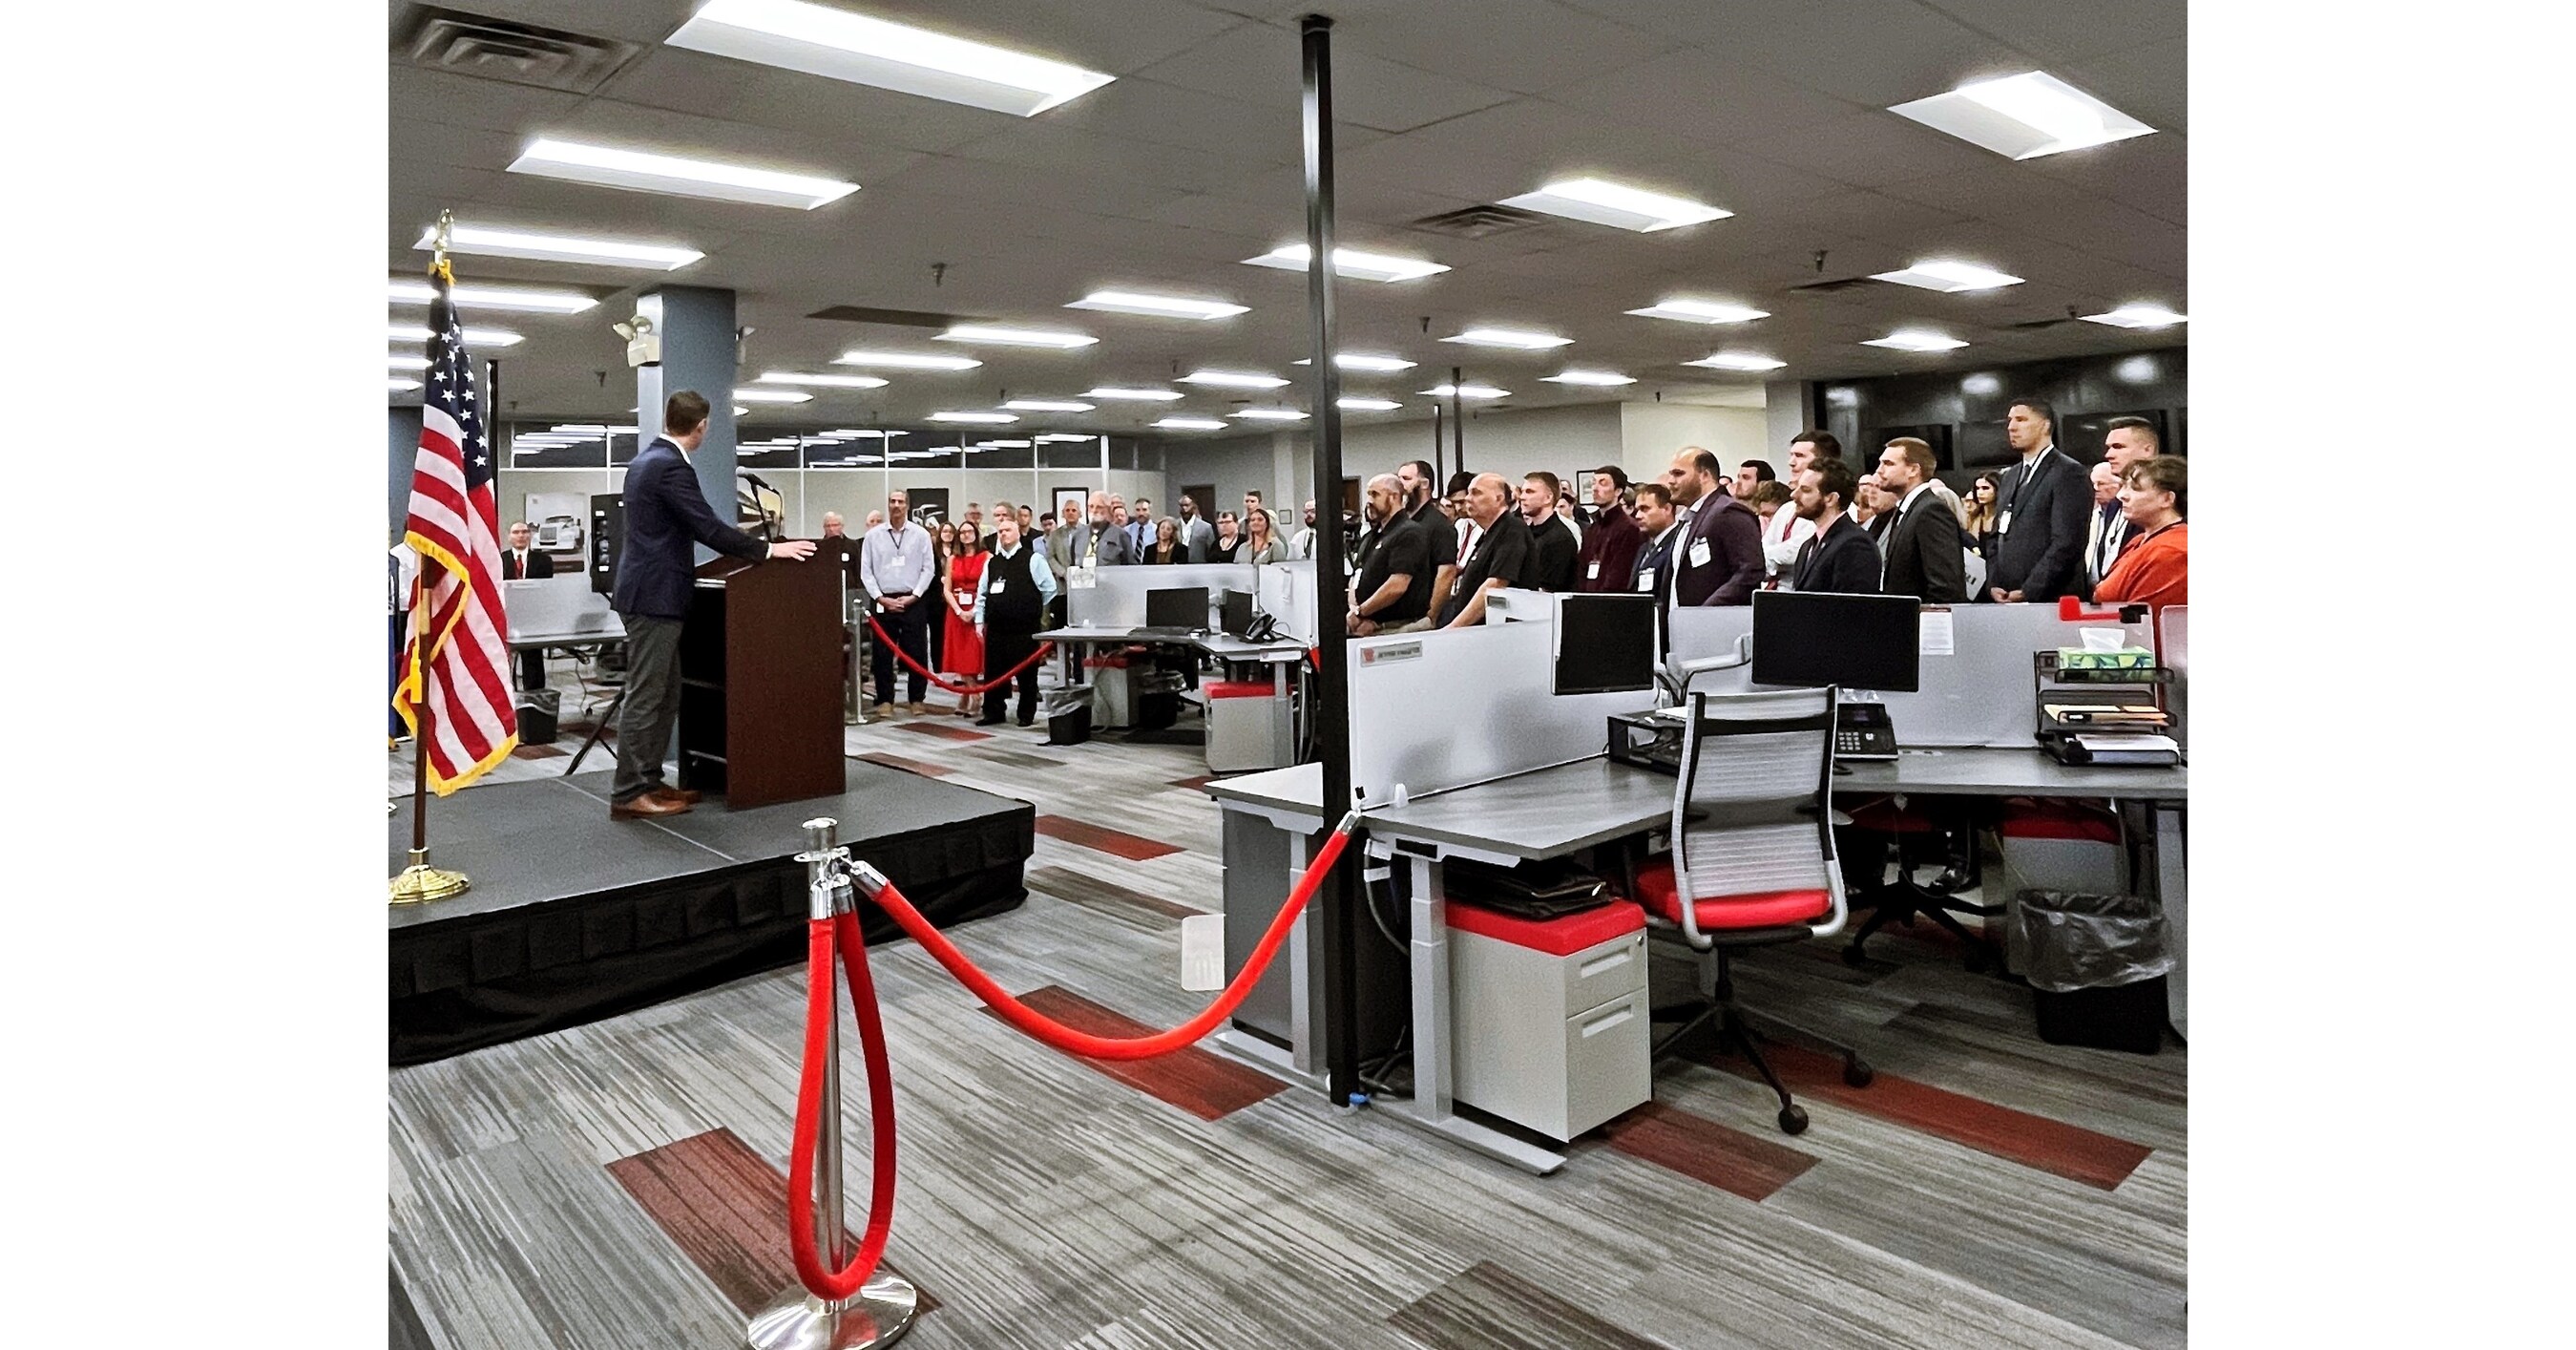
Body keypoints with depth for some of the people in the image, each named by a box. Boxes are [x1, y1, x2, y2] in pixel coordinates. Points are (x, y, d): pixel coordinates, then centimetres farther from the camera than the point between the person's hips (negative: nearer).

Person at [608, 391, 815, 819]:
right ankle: (629, 794, 1)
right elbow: (710, 529, -21)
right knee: (645, 696, -5)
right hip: (654, 594, -10)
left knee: (665, 694, 14)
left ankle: (648, 780, 19)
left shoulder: (646, 460, 15)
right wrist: (770, 550, -15)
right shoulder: (671, 467, -16)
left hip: (648, 590, 10)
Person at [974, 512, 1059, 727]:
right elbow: (982, 594, 14)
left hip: (1025, 628, -4)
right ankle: (993, 712, 18)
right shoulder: (991, 562, 12)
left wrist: (1032, 610, 5)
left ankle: (1027, 714, 14)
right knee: (993, 671, 7)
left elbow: (1049, 589, -2)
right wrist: (979, 621, 9)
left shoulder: (1033, 559, -3)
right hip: (996, 627, 4)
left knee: (1026, 674, 3)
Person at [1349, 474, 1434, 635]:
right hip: (1369, 629, 8)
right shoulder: (1373, 536, 19)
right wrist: (1354, 612, -3)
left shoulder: (1409, 533, -9)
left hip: (1400, 629, -8)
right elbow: (1355, 578, 16)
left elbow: (1397, 586, -19)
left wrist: (1360, 611, -11)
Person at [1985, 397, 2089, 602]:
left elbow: (2066, 543, -13)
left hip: (2049, 599, -6)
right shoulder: (2010, 476, 19)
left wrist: (2028, 592, -17)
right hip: (2005, 599, 6)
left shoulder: (2067, 472, -5)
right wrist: (1993, 585, 4)